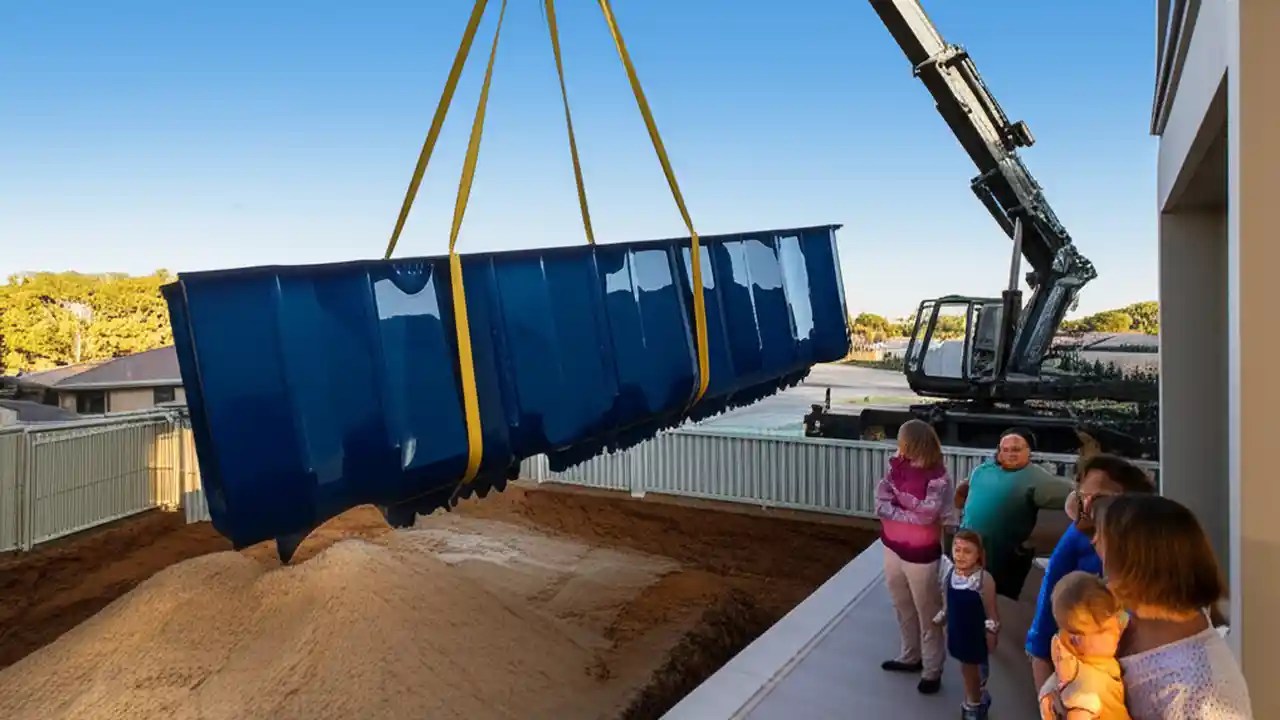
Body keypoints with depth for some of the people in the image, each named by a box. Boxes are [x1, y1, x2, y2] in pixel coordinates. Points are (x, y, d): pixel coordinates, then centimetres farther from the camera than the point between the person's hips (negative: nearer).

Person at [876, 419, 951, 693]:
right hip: (892, 547, 7)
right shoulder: (897, 465, -1)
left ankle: (932, 670, 22)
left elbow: (925, 516, -26)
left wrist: (893, 507, -16)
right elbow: (880, 500, -6)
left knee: (927, 613, 8)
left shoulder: (937, 478, -21)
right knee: (902, 606, 21)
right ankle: (911, 656, 39)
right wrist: (909, 507, -22)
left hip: (920, 554, -7)